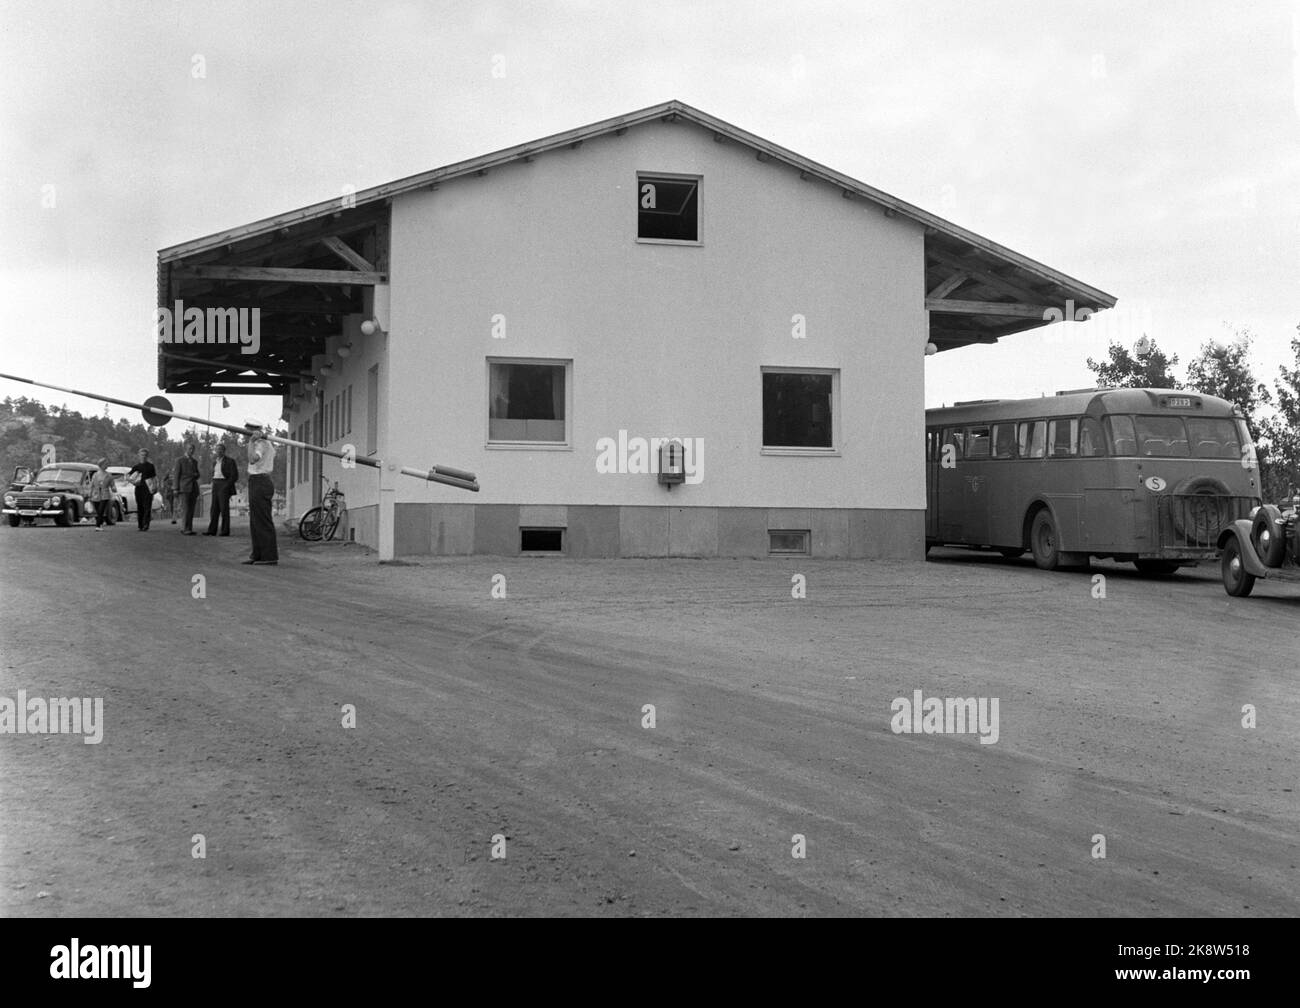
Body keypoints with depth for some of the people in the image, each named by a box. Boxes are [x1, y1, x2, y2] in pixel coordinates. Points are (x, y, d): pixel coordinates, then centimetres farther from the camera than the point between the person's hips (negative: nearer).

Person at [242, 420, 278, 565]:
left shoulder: (261, 444, -15)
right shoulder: (267, 443, 16)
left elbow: (253, 459, -33)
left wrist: (251, 441, -29)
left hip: (259, 483, -11)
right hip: (264, 481, 11)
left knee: (262, 521, -8)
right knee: (255, 521, 14)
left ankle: (270, 557, -7)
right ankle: (258, 555, 18)